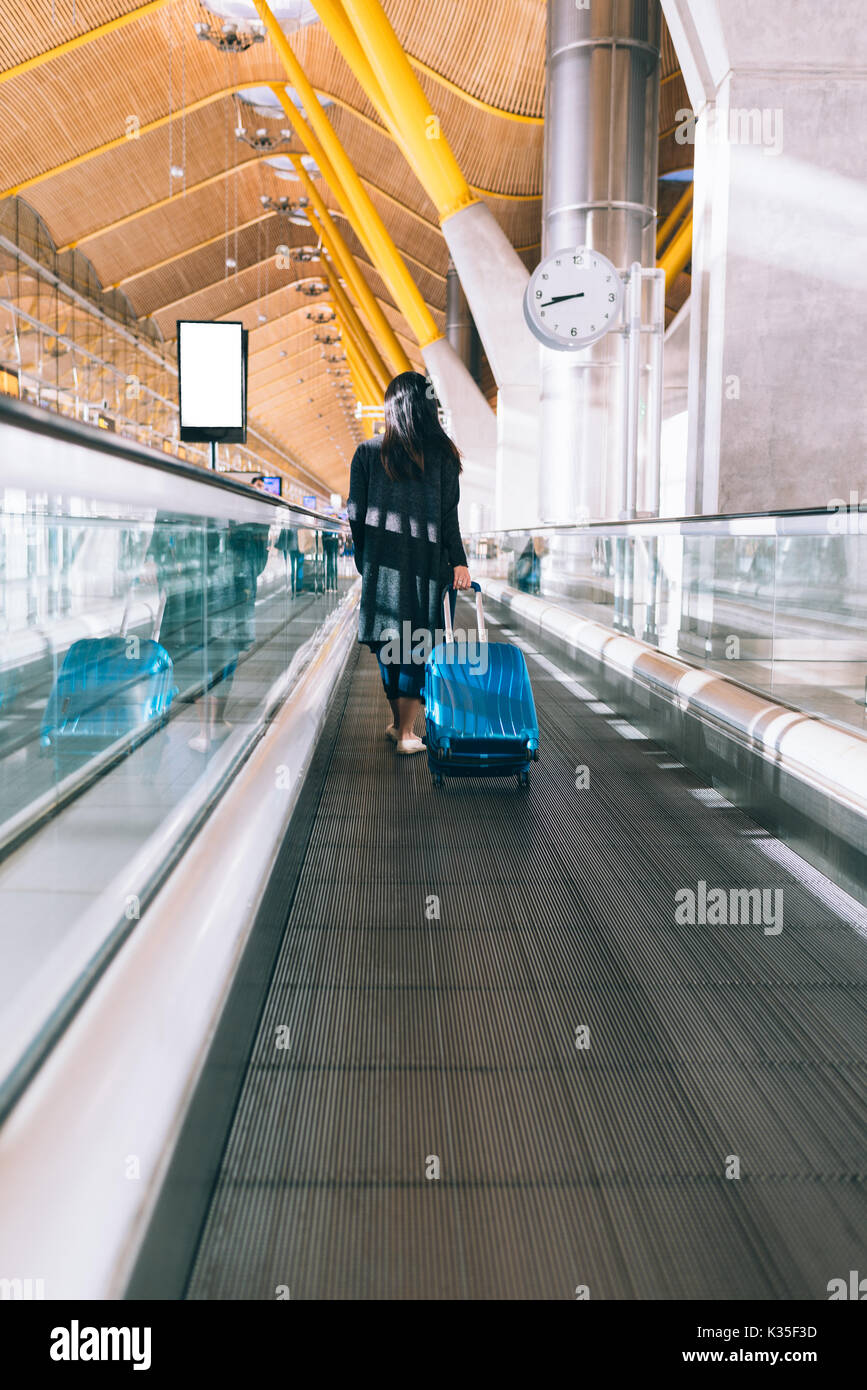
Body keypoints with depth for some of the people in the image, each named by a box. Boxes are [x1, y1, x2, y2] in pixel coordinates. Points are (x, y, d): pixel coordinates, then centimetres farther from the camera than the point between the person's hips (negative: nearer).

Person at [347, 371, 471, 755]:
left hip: (382, 562, 1)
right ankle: (406, 733, 3)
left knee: (388, 643, 12)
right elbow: (449, 517, -3)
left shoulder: (367, 453, 1)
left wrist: (364, 560, 13)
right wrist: (459, 563, 2)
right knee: (417, 645, 4)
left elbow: (356, 515, 2)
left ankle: (397, 723, 20)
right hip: (427, 562, -1)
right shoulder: (442, 455, -1)